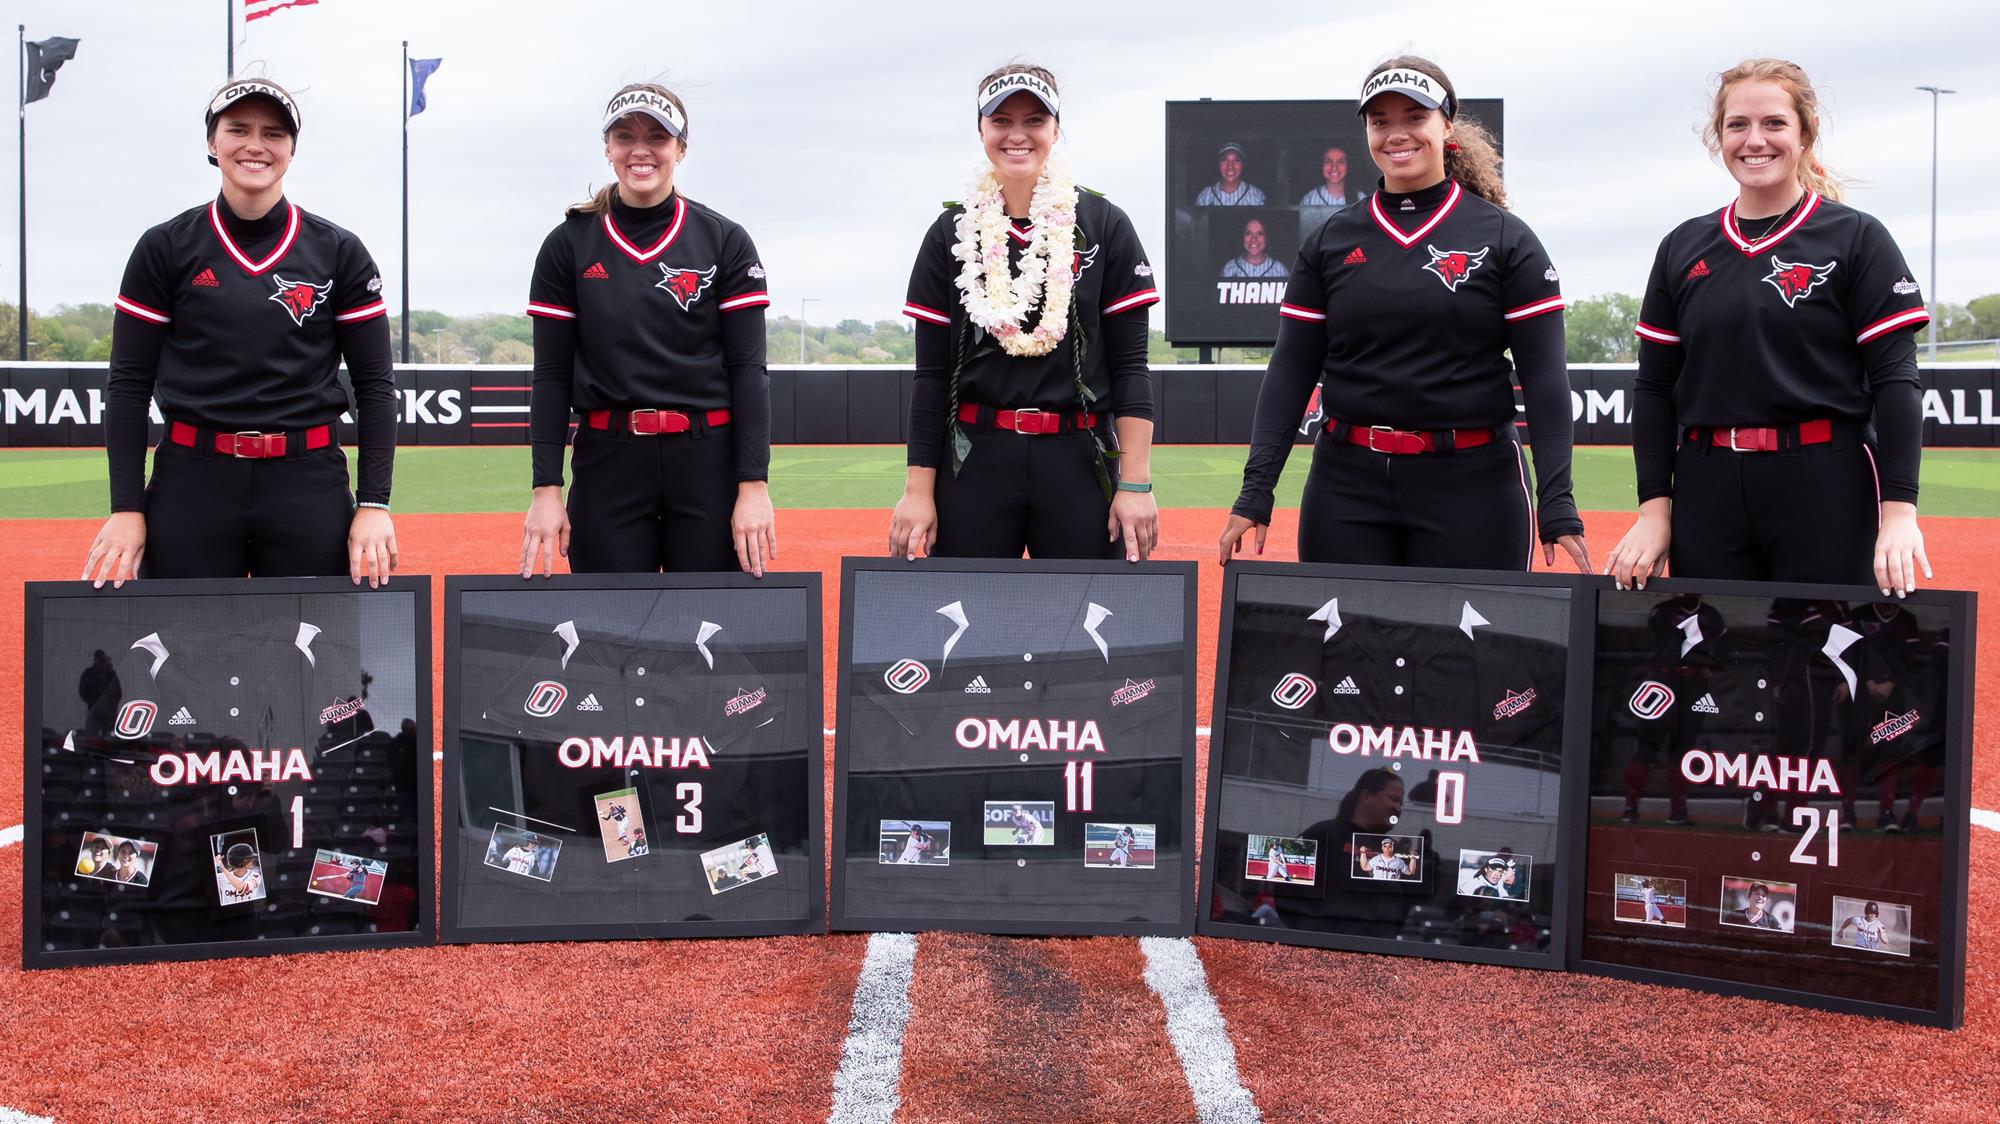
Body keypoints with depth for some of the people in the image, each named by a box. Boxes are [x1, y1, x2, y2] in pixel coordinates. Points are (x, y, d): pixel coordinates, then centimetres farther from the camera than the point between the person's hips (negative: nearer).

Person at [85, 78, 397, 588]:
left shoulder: (339, 252, 5)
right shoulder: (165, 248, 4)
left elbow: (376, 385, 4)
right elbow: (129, 385, 4)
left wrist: (374, 505, -5)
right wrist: (127, 509, -4)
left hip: (310, 486, 0)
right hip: (191, 484, 0)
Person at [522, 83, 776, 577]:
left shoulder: (724, 240, 3)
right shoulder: (569, 244, 5)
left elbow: (748, 368, -1)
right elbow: (551, 375, 4)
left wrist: (754, 485, -9)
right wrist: (546, 489, -4)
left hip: (708, 463, -1)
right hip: (607, 464, 1)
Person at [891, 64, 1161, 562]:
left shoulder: (1104, 225, 4)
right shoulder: (953, 232, 8)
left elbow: (1129, 366, 1)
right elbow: (931, 372, 7)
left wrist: (1135, 484, -6)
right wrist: (919, 489, 1)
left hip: (1079, 463, -1)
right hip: (974, 463, 1)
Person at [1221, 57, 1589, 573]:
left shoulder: (1504, 238, 1)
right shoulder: (1330, 241, 8)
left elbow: (1544, 376, -4)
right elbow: (1291, 372, 6)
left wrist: (1558, 506, -13)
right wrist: (1256, 490, -4)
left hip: (1473, 486, -2)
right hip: (1347, 487, 2)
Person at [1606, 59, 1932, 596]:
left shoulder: (1857, 239, 1)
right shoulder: (1682, 248, 10)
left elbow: (1895, 380, -5)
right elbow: (1655, 387, 10)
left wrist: (1900, 511, -14)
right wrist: (1654, 507, 2)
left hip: (1827, 491, -3)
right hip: (1707, 495, 3)